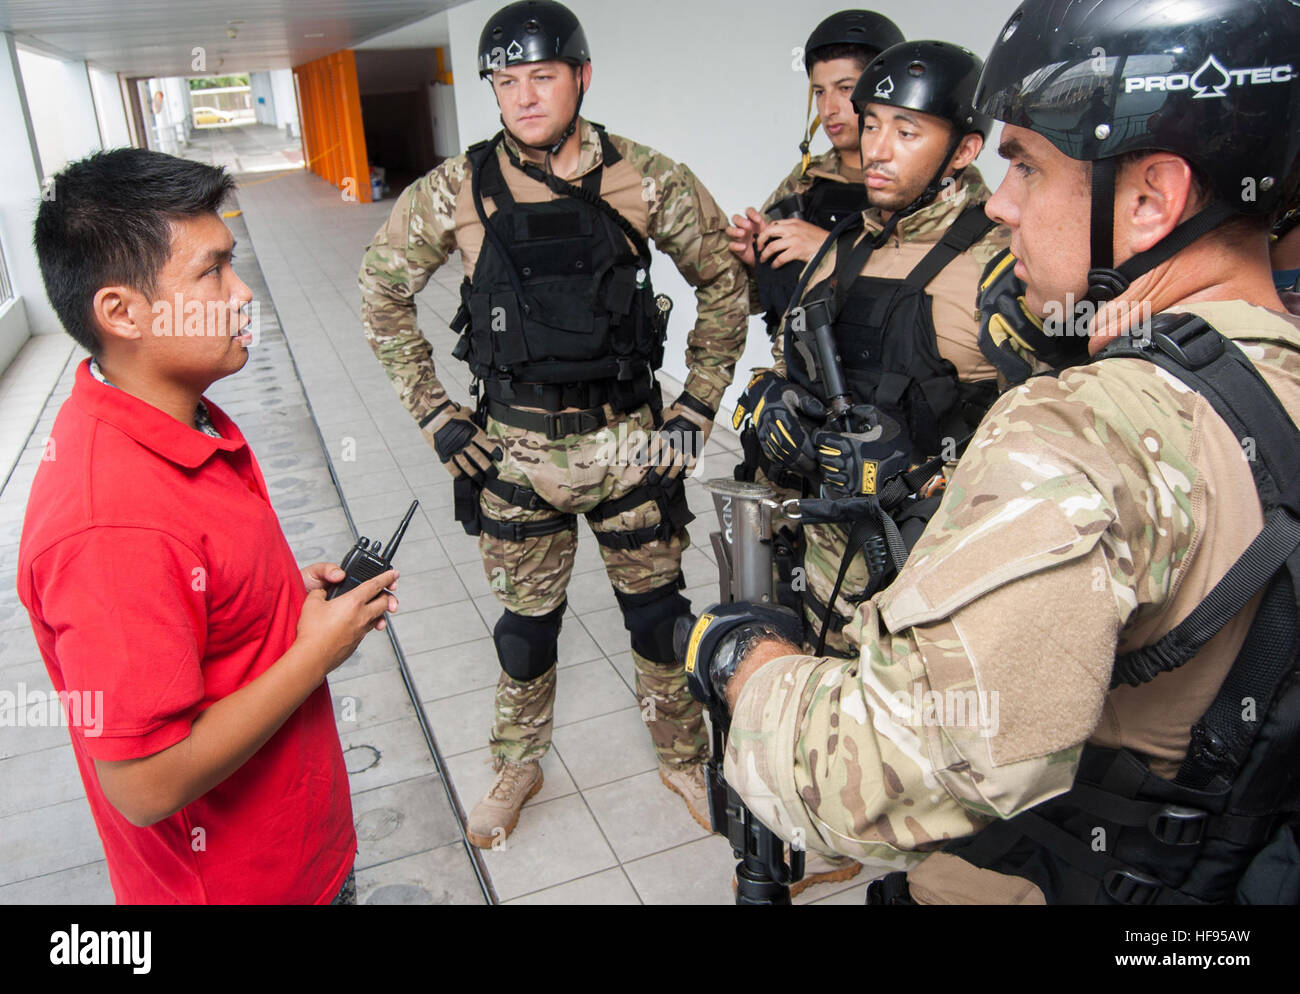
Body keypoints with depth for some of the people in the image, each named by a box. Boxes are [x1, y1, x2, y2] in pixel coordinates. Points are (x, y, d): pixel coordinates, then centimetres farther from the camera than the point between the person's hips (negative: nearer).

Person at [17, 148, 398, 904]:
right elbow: (147, 785, -30)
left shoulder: (185, 422, -4)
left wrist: (291, 587, -4)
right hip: (238, 880, -7)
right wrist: (317, 650, -22)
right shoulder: (112, 528, -34)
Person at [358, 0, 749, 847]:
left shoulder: (648, 182, -6)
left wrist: (699, 406, 1)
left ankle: (683, 757, 36)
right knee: (527, 621, 14)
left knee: (658, 610, 13)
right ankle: (518, 767, 38)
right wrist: (433, 412, 2)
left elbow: (724, 280, 4)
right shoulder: (457, 191, -5)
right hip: (516, 451, 0)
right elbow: (383, 291, 7)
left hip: (629, 443, 0)